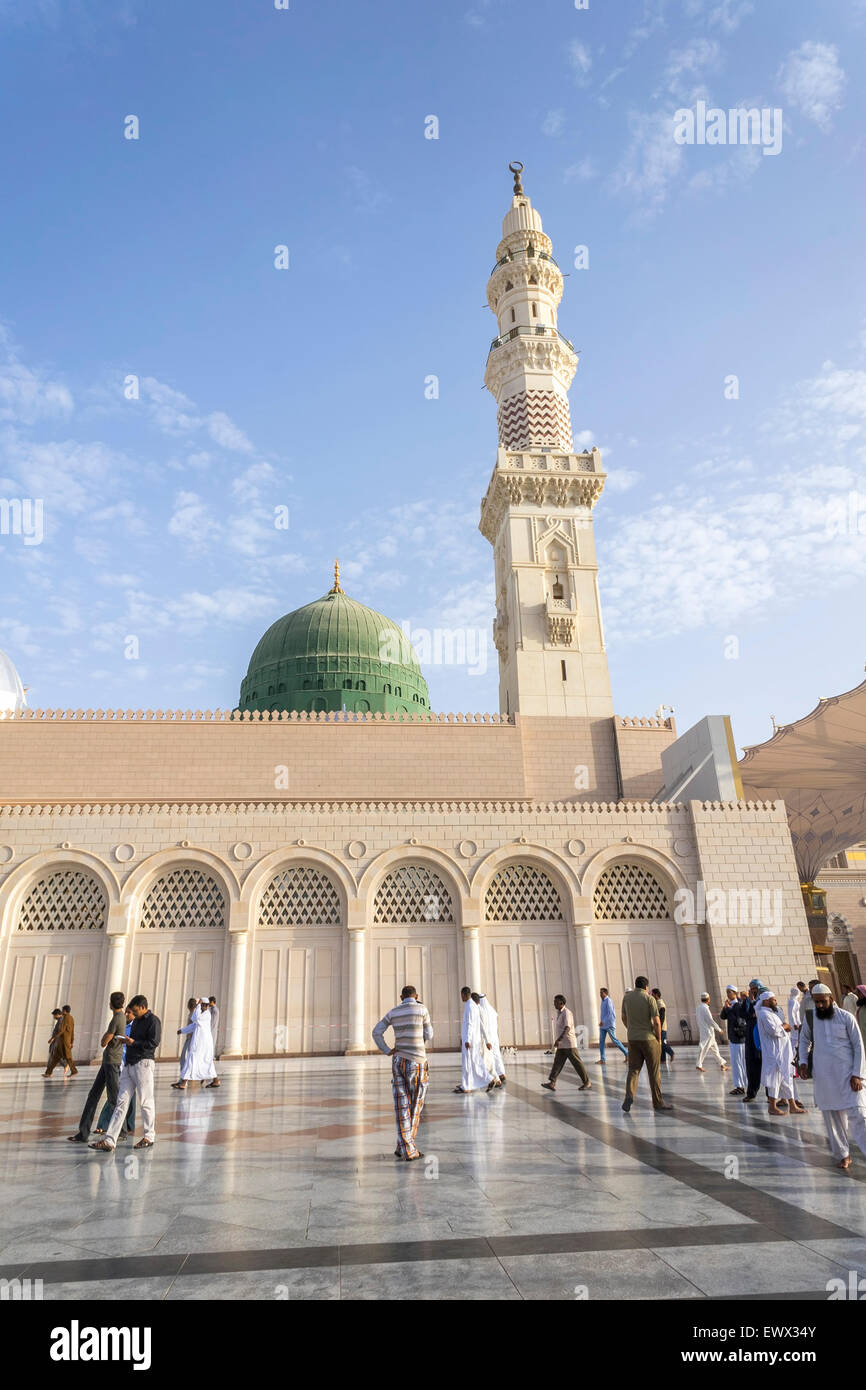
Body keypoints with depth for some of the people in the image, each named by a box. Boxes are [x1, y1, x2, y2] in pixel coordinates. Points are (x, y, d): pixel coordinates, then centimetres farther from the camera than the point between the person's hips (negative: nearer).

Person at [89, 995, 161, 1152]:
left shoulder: (153, 1021, -8)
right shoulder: (136, 1021, 19)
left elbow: (154, 1042, -16)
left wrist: (133, 1043, -12)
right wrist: (126, 1040, 6)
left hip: (143, 1064, -8)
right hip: (129, 1065, 8)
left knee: (145, 1102, 0)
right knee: (121, 1102, 2)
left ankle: (149, 1137, 14)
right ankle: (109, 1141, -1)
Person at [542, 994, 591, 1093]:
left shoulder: (567, 1013, -15)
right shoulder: (556, 1014, 13)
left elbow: (567, 1028, -27)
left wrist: (559, 1040, -35)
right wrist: (557, 1041, 25)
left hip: (569, 1044, -8)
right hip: (561, 1045, 8)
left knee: (577, 1063, 1)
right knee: (557, 1063, -3)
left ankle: (586, 1082, 13)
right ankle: (552, 1083, -10)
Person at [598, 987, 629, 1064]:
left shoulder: (609, 1001, -14)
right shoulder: (603, 1001, 13)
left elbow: (610, 1013, -22)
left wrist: (603, 1021, -24)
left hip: (609, 1025, -8)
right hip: (603, 1025, 8)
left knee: (614, 1040, -3)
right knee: (601, 1041, 1)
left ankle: (626, 1053, 12)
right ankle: (602, 1059, 0)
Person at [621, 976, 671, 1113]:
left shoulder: (627, 997, 4)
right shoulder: (649, 999, -9)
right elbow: (656, 1021, -14)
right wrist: (659, 1039, -2)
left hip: (632, 1039, 3)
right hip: (649, 1038, -3)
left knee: (633, 1069, 7)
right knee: (654, 1071, 9)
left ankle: (629, 1095, -14)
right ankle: (657, 1102, 16)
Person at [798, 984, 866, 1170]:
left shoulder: (846, 1018, -6)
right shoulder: (810, 1017, 3)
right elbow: (804, 1040, 16)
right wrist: (802, 1061, 3)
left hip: (848, 1075, -3)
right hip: (824, 1076, 3)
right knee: (832, 1117, 8)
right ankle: (843, 1154, 20)